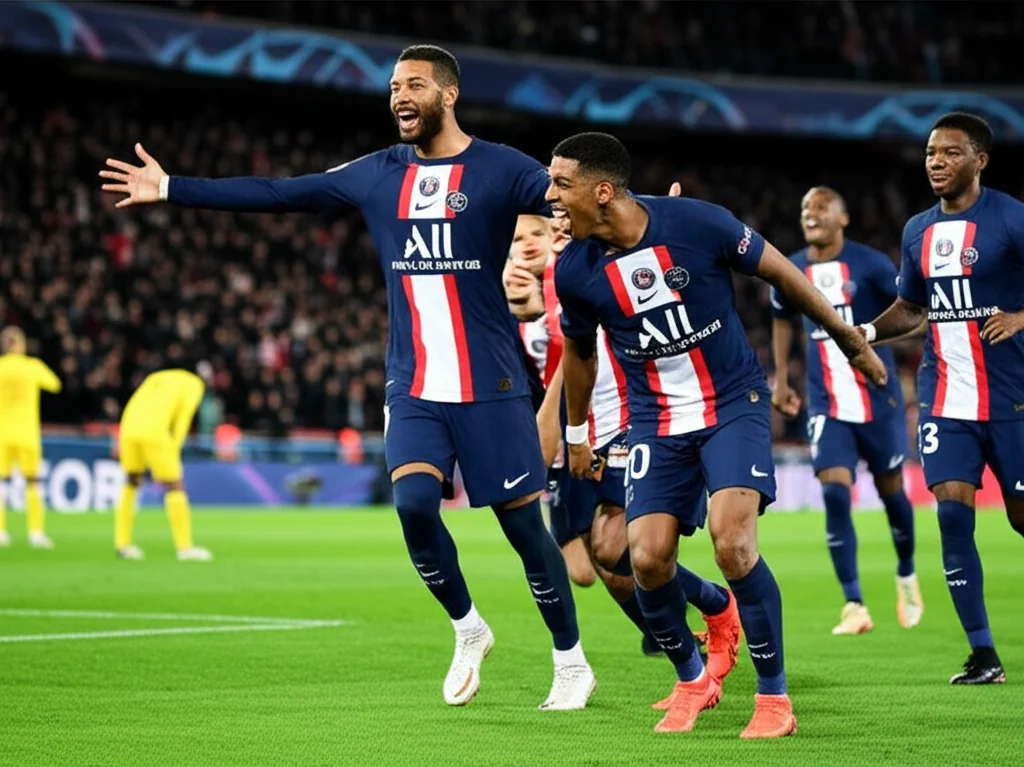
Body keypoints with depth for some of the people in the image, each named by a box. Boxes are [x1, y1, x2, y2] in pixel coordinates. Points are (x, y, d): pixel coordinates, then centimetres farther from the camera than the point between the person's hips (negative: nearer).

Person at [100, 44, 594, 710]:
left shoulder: (500, 170, -5)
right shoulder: (376, 176, 8)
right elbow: (275, 194, 12)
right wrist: (171, 189, 13)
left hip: (491, 387, -4)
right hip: (413, 388, 4)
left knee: (524, 522, -1)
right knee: (413, 501, -16)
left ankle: (573, 664, 16)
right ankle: (468, 632, 8)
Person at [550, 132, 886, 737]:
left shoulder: (697, 223, -19)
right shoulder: (575, 271, -9)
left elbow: (780, 272, -4)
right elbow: (579, 351, 12)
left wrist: (851, 340, 5)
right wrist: (576, 433, 23)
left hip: (734, 403, -3)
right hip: (656, 421, 3)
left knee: (732, 541, -21)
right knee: (648, 557, -10)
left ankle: (774, 697, -4)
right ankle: (693, 680, 19)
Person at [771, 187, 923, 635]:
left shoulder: (870, 265, -10)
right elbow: (782, 319, 21)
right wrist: (781, 377, 18)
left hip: (877, 398, -2)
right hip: (826, 404, 2)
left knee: (890, 490, 10)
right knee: (835, 494, -13)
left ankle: (907, 576, 38)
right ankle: (854, 606, -11)